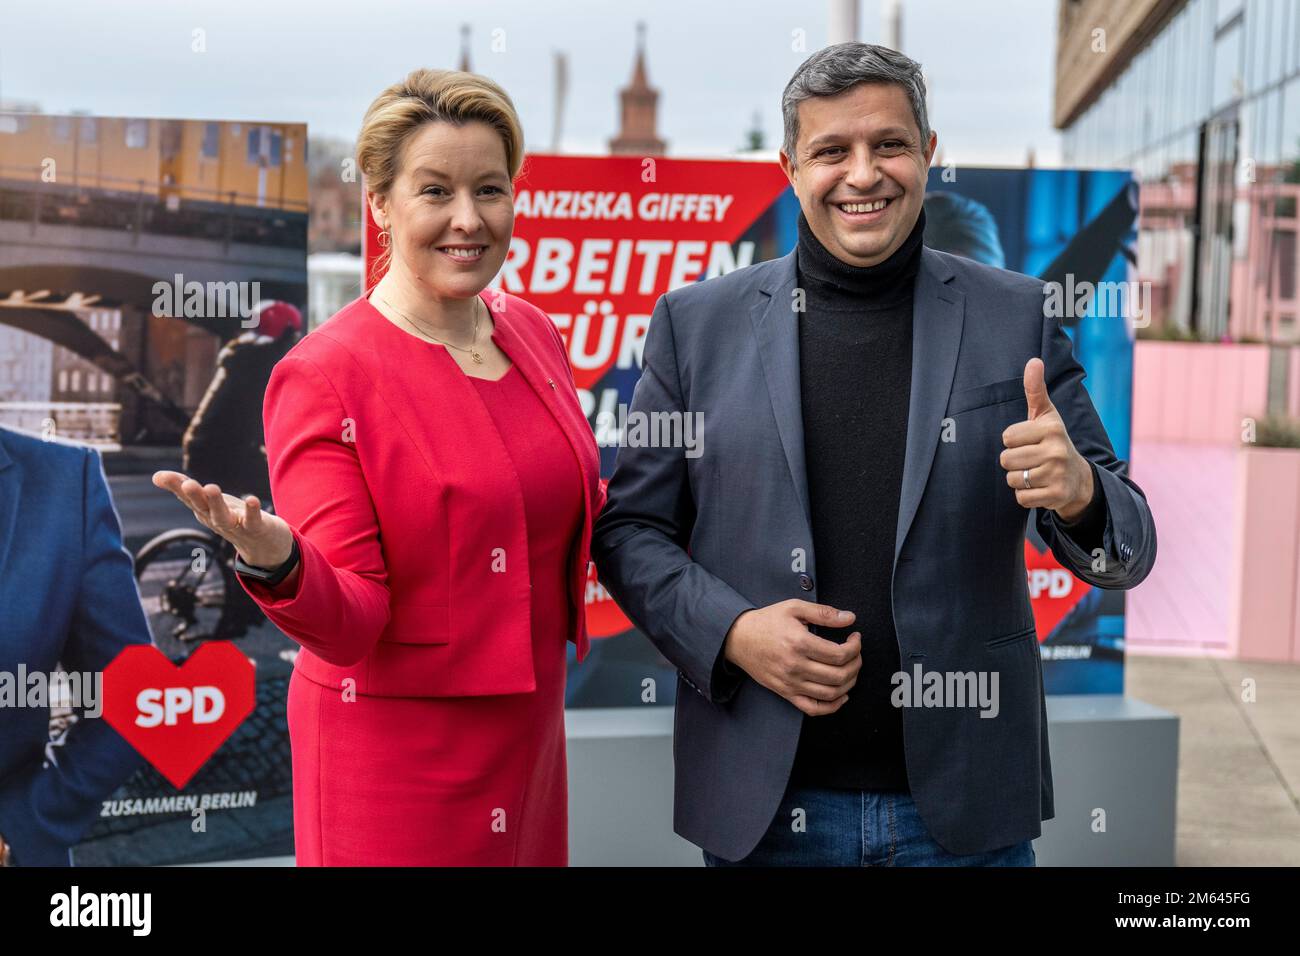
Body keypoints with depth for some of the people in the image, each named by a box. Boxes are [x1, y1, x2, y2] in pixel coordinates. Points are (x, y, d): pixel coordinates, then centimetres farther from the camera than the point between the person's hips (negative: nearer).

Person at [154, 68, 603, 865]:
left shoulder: (532, 332, 3)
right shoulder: (323, 375, -16)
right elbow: (348, 623, -18)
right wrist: (276, 562, -36)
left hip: (527, 737, 6)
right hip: (396, 756, -6)